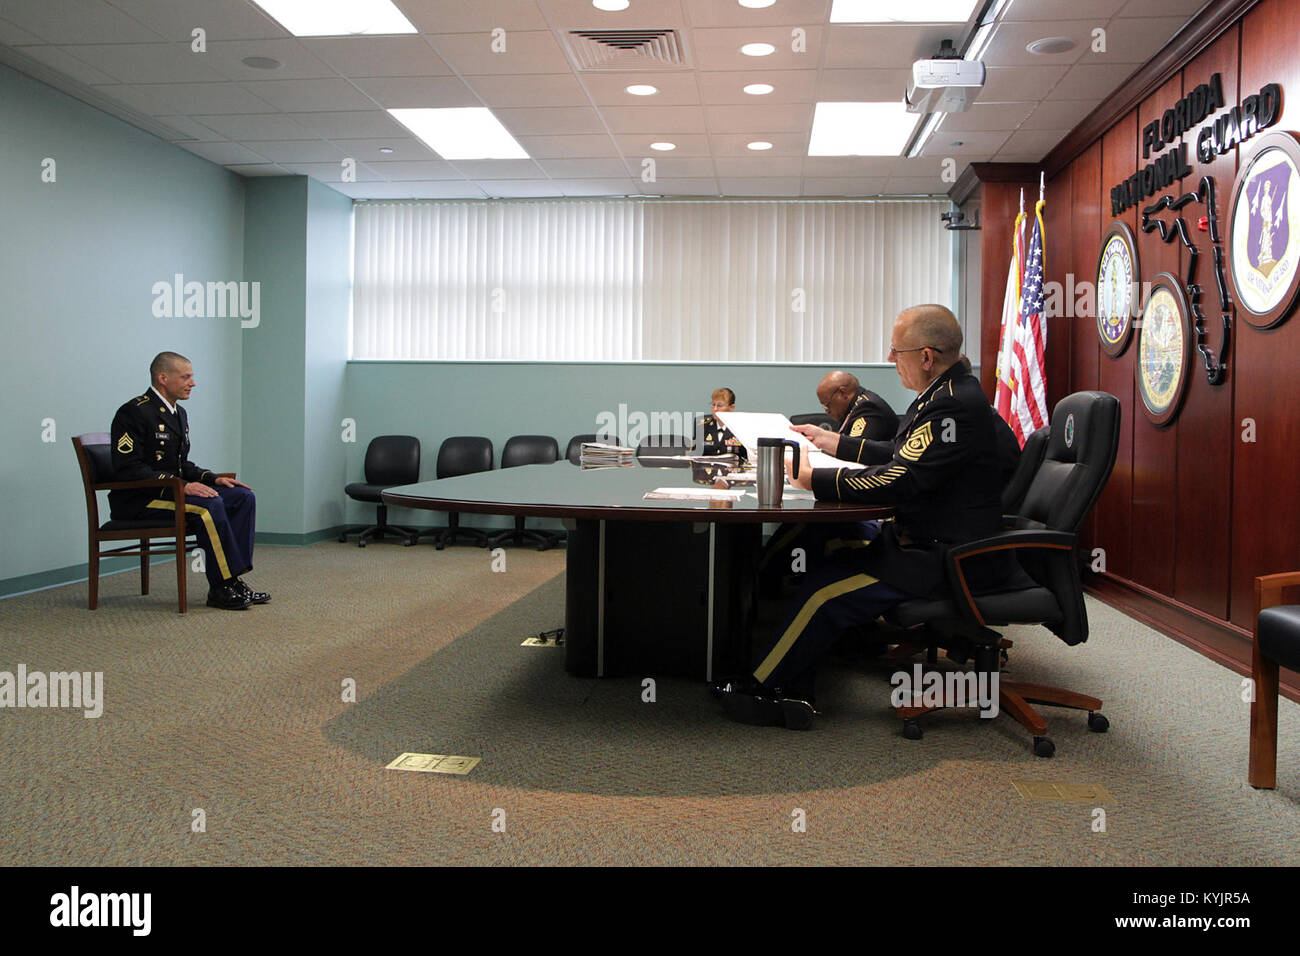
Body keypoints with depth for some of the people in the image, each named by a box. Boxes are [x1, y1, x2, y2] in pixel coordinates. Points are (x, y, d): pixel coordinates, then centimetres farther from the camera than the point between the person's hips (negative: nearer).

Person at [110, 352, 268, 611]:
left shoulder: (178, 413, 17)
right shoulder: (134, 413, -12)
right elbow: (128, 469, -21)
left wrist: (212, 478, 2)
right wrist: (181, 485, -27)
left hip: (173, 491, 9)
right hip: (139, 501, -9)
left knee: (244, 497, -7)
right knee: (209, 506, -32)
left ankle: (231, 581, -12)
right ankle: (221, 588, -23)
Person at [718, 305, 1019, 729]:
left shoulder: (956, 405, -22)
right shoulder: (946, 393, 11)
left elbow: (899, 480, -26)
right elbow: (903, 454, 24)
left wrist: (814, 480, -18)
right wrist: (837, 443, 20)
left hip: (947, 559, -10)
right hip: (930, 539, 10)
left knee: (828, 592, -15)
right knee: (820, 563, 2)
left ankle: (758, 687, 1)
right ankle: (794, 693, 2)